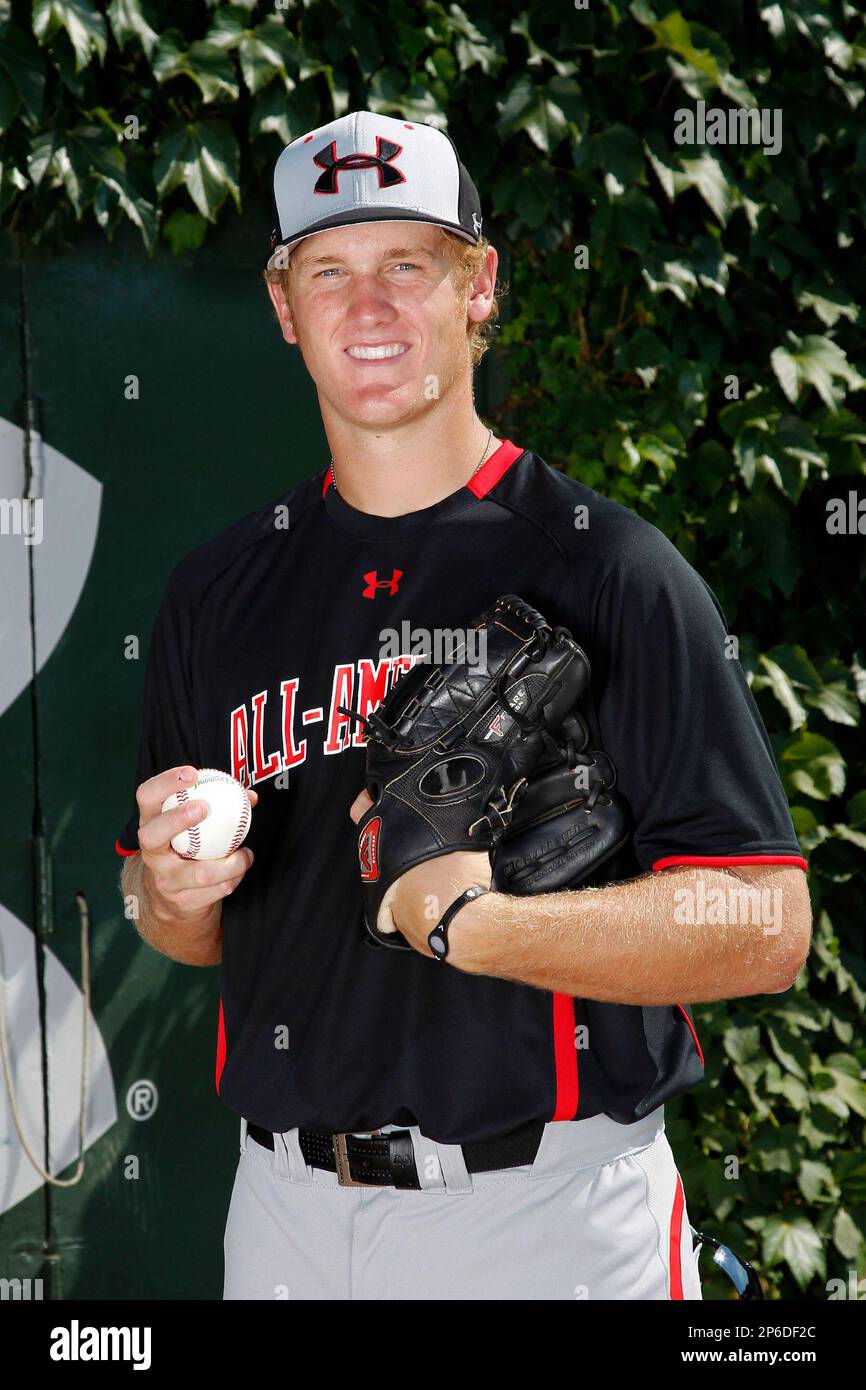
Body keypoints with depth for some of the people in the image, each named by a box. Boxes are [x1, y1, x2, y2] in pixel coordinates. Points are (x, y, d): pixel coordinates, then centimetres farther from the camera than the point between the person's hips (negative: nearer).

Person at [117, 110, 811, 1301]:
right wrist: (174, 893, -6)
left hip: (550, 1210, -4)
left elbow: (768, 932, -14)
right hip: (288, 1208, 4)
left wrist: (483, 923, -25)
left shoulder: (609, 569, -6)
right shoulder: (218, 588, 10)